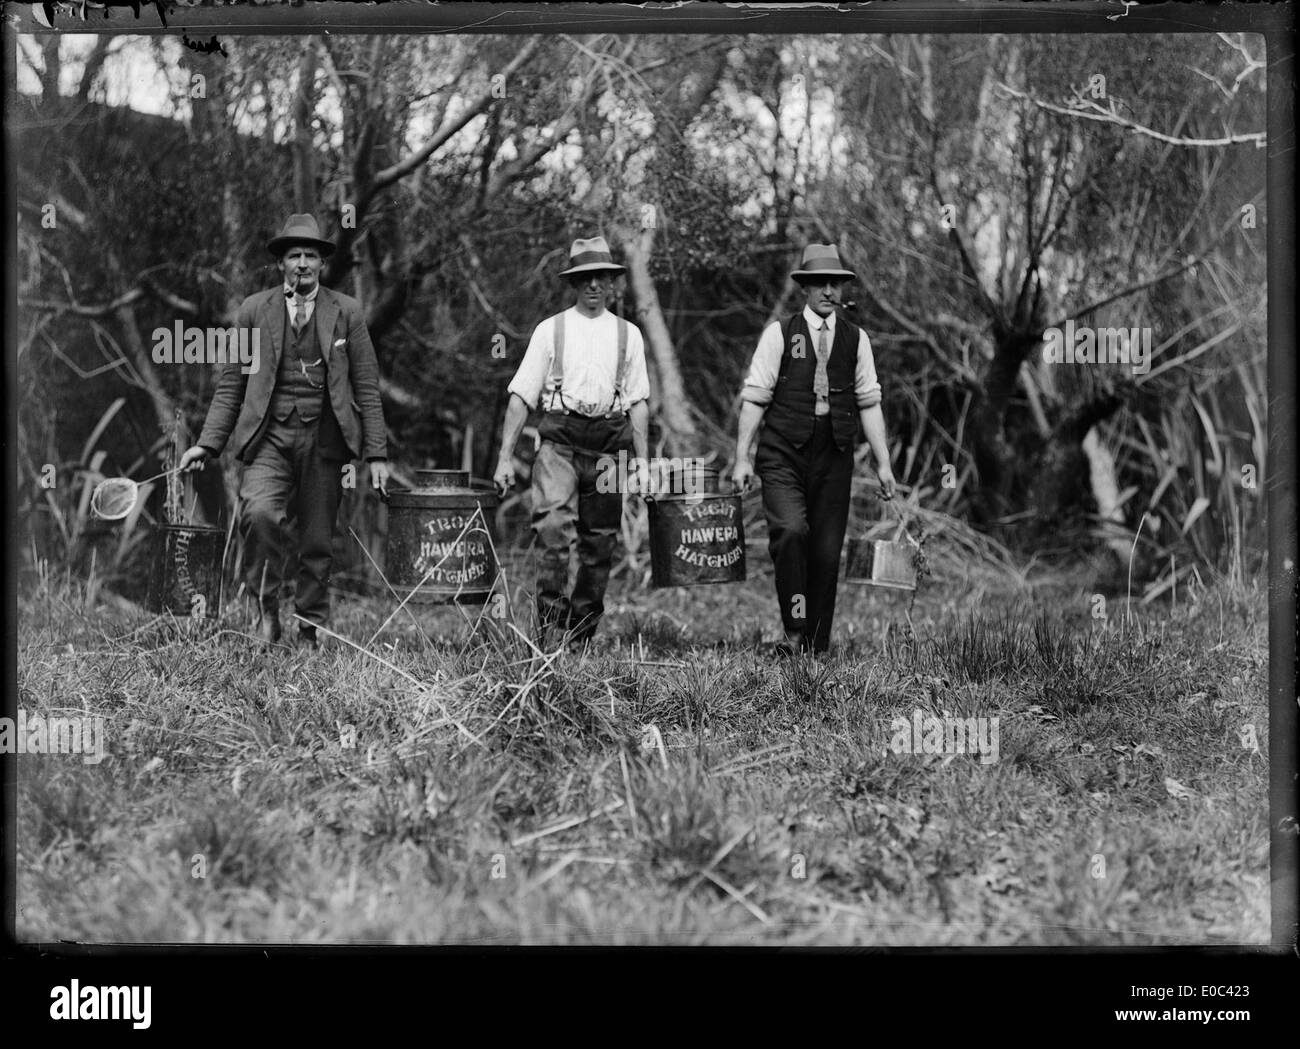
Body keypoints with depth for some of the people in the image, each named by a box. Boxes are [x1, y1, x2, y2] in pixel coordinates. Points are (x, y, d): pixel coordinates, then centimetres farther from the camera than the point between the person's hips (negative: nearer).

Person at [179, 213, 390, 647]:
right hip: (269, 437, 0)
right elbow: (230, 385, 10)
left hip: (324, 438, 1)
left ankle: (310, 635, 16)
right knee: (258, 513, -25)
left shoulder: (346, 312, 8)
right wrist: (207, 444, 1)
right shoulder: (254, 310, 9)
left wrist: (377, 454, 1)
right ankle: (266, 609, -6)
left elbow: (367, 387, 7)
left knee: (318, 544, 3)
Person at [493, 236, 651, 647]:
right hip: (559, 440, -2)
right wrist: (505, 456, -2)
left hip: (608, 443, 2)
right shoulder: (550, 330, 7)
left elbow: (638, 401, 12)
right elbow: (521, 395, 4)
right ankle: (549, 623, -19)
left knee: (598, 544, 4)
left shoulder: (628, 334, 13)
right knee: (554, 527, -20)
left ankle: (581, 636, 14)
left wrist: (642, 459, 3)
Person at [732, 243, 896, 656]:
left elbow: (869, 403, 11)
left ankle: (816, 646, 12)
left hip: (833, 459, 3)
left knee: (827, 552, 2)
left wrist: (883, 463, 6)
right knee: (791, 531, -23)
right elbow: (754, 398, 0)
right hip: (783, 455, -3)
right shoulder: (780, 333, 2)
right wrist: (742, 458, -5)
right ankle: (794, 632, -14)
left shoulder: (856, 339, 10)